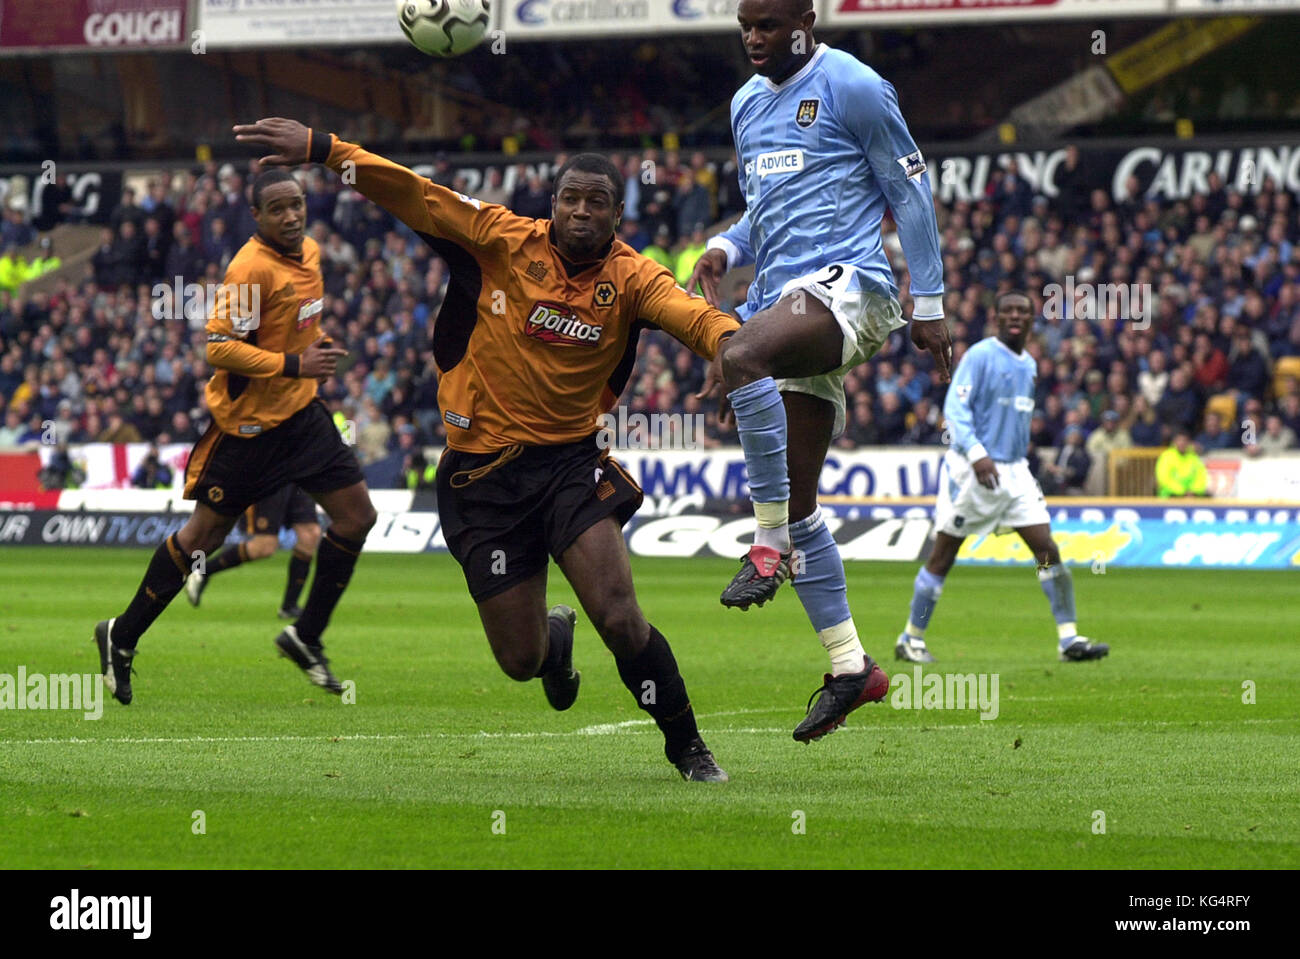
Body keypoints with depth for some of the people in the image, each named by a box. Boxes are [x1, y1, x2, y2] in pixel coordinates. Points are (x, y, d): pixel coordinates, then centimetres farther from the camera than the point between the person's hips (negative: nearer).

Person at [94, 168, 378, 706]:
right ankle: (121, 637, 15)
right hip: (248, 421, -8)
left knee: (356, 515, 2)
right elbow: (219, 347, -26)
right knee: (205, 534, 0)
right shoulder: (252, 269, -21)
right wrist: (294, 365, -26)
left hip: (300, 414, 8)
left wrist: (316, 349, 10)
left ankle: (306, 637, 15)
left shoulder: (309, 253, 7)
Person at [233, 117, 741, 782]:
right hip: (481, 472, 0)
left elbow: (684, 310, -22)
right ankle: (555, 636, 43)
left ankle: (687, 748, 3)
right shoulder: (504, 241, -4)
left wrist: (725, 340, -45)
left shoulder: (628, 277, -3)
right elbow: (416, 196, -8)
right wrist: (320, 148, -17)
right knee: (519, 661, 3)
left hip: (570, 462, 0)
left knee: (620, 619, -18)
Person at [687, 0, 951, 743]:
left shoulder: (853, 89, -5)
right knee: (798, 499, 5)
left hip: (847, 283, -8)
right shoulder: (748, 105, 18)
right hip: (787, 297, 8)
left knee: (742, 357, -37)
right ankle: (850, 667, 13)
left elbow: (911, 194, -1)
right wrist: (725, 250, 7)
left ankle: (771, 546, -28)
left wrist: (930, 305, -3)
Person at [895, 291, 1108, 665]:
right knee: (942, 558, 1)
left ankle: (1069, 639, -5)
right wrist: (976, 454, -30)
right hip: (972, 471, -6)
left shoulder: (1029, 365, 14)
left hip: (1014, 471, 6)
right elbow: (955, 408, -18)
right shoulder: (980, 356, -10)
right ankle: (911, 639, 13)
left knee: (1047, 549, -5)